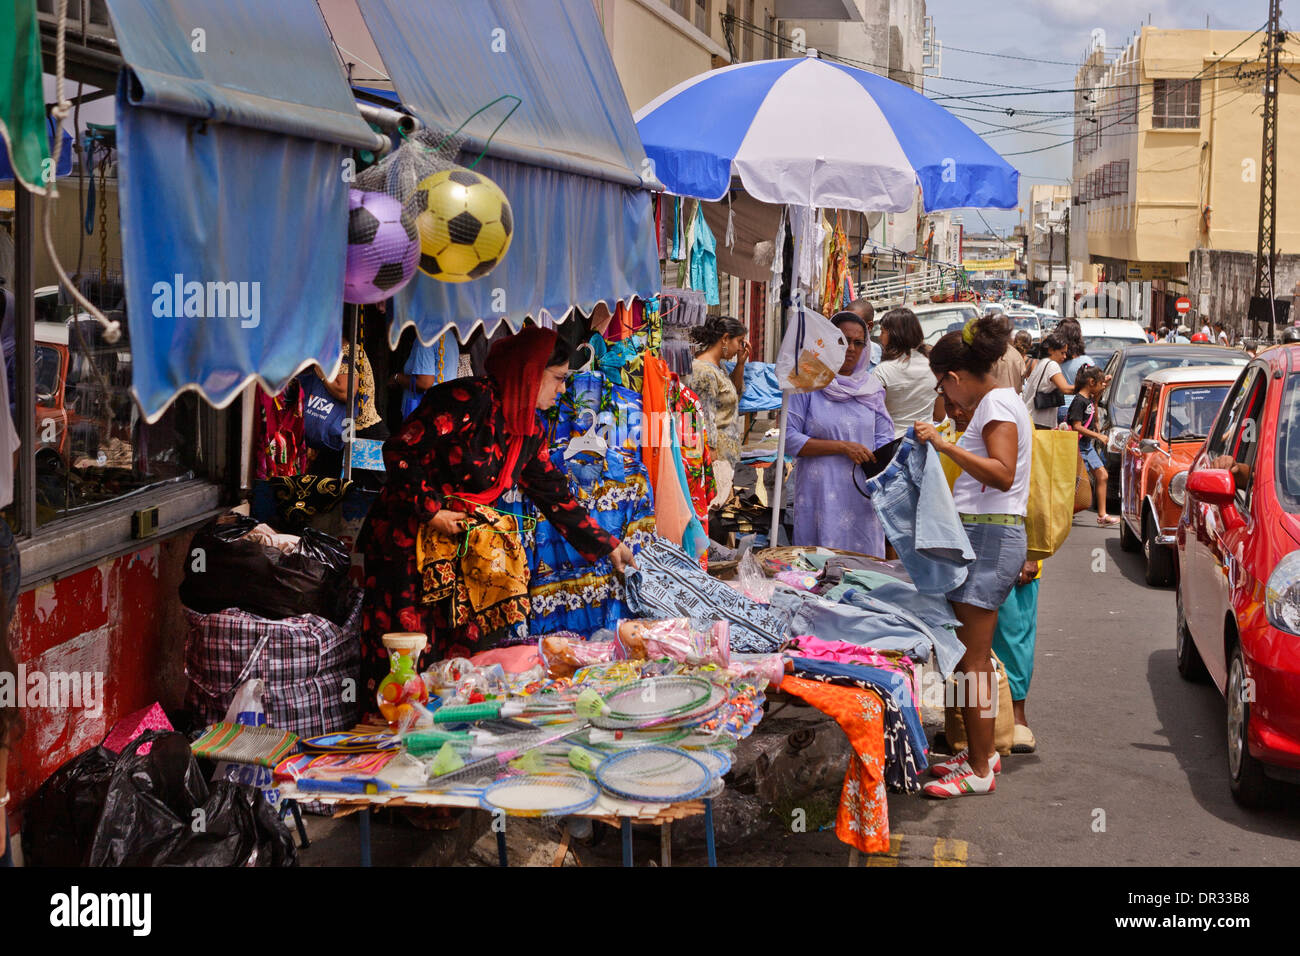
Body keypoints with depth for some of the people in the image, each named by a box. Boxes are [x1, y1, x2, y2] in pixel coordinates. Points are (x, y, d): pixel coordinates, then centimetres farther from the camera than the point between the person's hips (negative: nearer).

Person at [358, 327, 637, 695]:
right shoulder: (470, 398, -15)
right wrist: (432, 511, -15)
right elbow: (400, 451, -17)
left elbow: (554, 495, 19)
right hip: (407, 540, -8)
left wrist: (606, 546, 20)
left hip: (465, 548, 8)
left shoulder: (529, 433, 12)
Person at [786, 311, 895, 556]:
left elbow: (884, 438, 12)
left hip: (864, 494, 4)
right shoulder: (808, 382, -1)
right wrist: (843, 447, -13)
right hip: (821, 495, -4)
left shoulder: (871, 387, 13)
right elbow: (789, 439, -8)